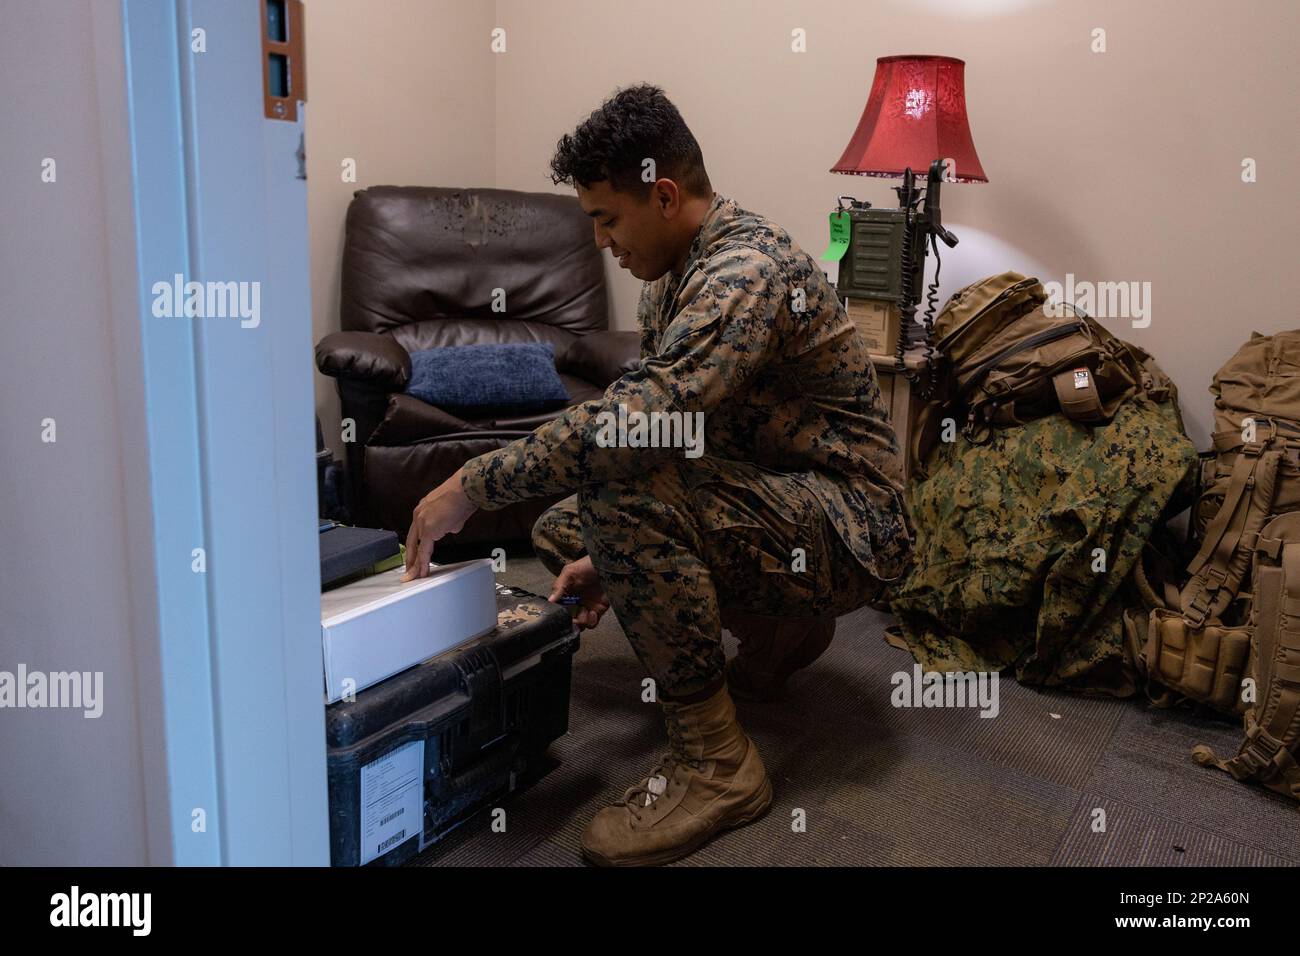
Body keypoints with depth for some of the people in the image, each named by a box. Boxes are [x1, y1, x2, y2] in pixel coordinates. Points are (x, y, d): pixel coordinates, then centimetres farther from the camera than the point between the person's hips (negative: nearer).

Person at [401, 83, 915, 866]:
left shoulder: (746, 273, -24)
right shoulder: (675, 277, 7)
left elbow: (636, 424, -38)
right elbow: (656, 425, 12)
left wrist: (472, 486, -28)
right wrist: (610, 559, 1)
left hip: (849, 529, -10)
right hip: (766, 500, 10)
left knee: (627, 498, -32)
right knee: (561, 532, 12)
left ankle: (715, 763, -17)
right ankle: (782, 629, 19)